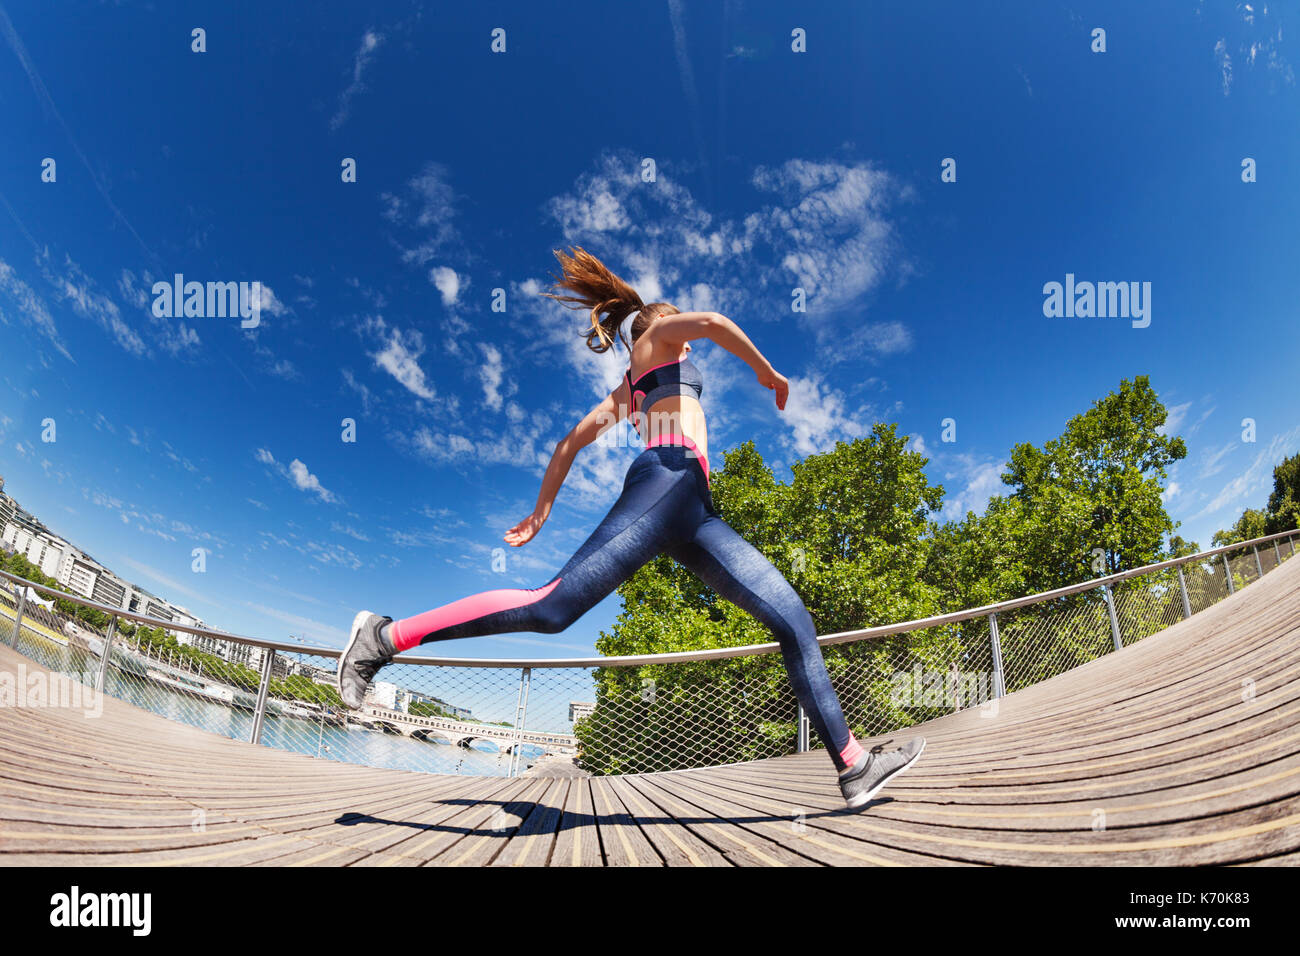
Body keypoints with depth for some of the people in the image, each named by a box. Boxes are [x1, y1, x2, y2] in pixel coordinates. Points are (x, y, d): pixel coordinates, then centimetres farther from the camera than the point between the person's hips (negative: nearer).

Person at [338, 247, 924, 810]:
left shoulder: (626, 389, 38)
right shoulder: (657, 334, 19)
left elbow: (573, 439, 31)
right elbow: (712, 321, -4)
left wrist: (541, 511, 30)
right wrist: (768, 373, 8)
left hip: (694, 514, 9)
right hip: (669, 478, -9)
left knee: (792, 616, 1)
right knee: (553, 608, -20)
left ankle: (853, 767, -3)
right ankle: (386, 636, -13)